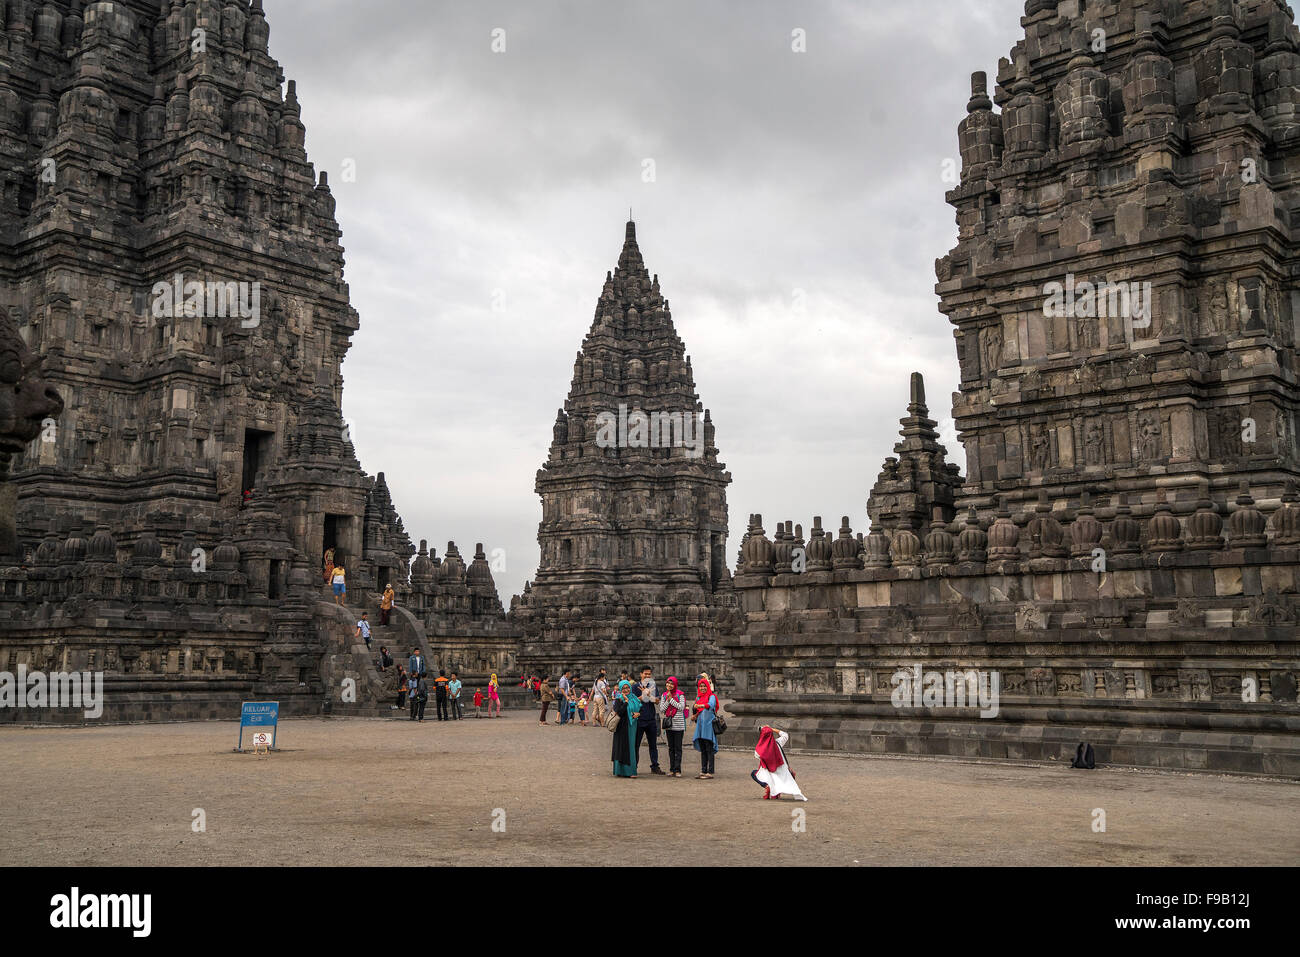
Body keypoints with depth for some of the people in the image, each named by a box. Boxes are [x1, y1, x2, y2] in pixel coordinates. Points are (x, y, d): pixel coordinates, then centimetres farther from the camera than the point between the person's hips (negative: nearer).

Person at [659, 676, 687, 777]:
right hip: (668, 724, 4)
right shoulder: (664, 695, 9)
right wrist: (668, 700, -8)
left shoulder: (680, 694, -4)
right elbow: (661, 710, 4)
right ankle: (672, 769, 13)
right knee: (671, 748, 9)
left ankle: (677, 770, -3)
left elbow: (681, 707, -14)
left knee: (678, 748, -4)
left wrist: (671, 699, -12)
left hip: (678, 724, -4)